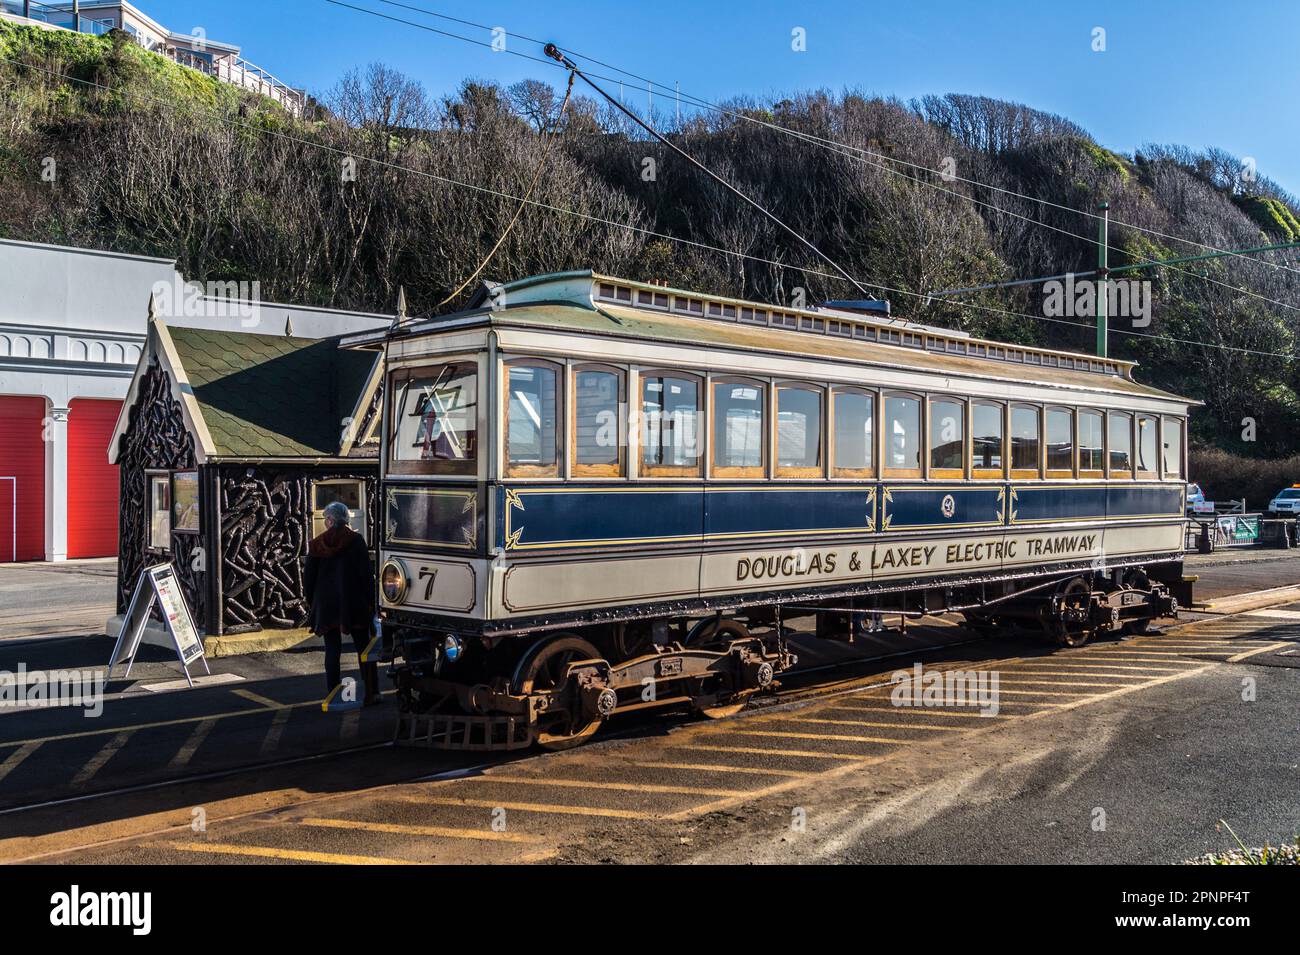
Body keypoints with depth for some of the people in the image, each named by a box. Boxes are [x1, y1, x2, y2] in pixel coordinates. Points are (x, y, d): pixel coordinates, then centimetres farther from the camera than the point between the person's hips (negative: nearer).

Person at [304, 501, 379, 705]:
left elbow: (309, 579, 7)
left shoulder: (316, 544, 3)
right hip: (353, 604, -2)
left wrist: (312, 604, 17)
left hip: (325, 605, 2)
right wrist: (370, 601, -3)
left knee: (332, 650, 8)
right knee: (364, 648, 6)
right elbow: (366, 573, -9)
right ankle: (371, 693, 5)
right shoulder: (355, 540, -6)